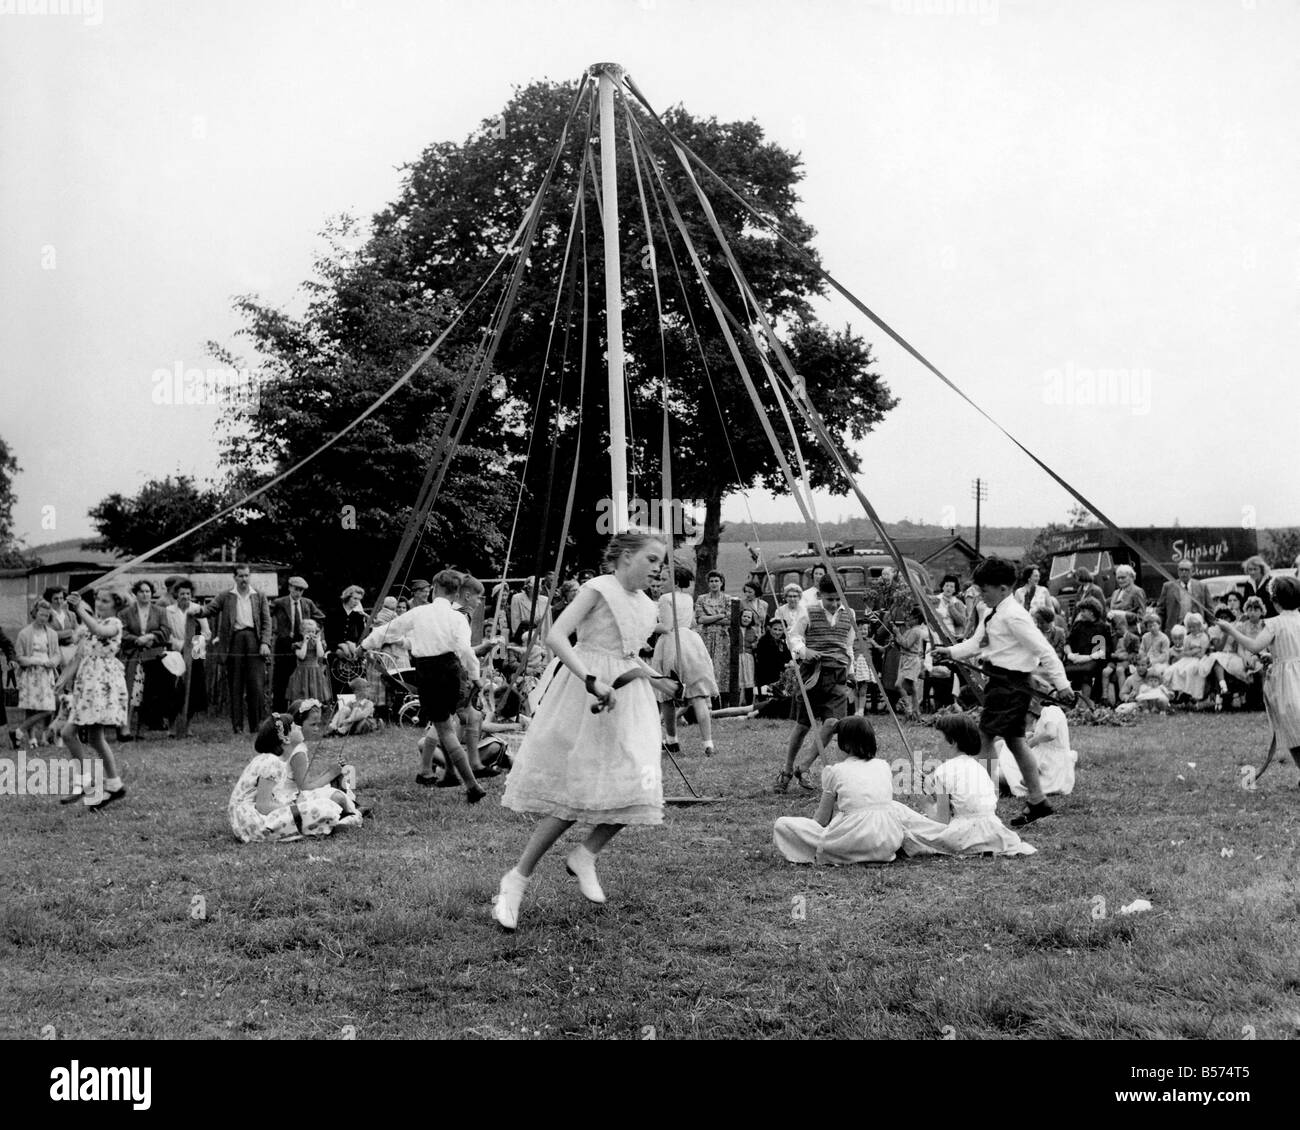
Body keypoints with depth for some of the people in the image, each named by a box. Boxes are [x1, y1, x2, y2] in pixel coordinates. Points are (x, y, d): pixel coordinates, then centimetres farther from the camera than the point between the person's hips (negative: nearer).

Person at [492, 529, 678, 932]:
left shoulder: (645, 605, 14)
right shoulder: (598, 589, -9)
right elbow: (555, 637, -20)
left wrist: (653, 678, 11)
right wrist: (592, 682, -29)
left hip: (627, 702, 7)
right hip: (586, 700, -7)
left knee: (635, 788, -8)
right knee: (573, 793, -10)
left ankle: (584, 856, 13)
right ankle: (517, 879, 1)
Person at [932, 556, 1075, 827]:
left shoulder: (1014, 616, -19)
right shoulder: (991, 612, 10)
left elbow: (1043, 649, -20)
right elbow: (977, 642, 17)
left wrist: (1061, 683, -20)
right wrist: (951, 651, 2)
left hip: (1009, 682, -10)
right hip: (1000, 680, 10)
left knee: (985, 737, -8)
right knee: (1015, 741, 14)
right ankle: (1037, 801, 22)